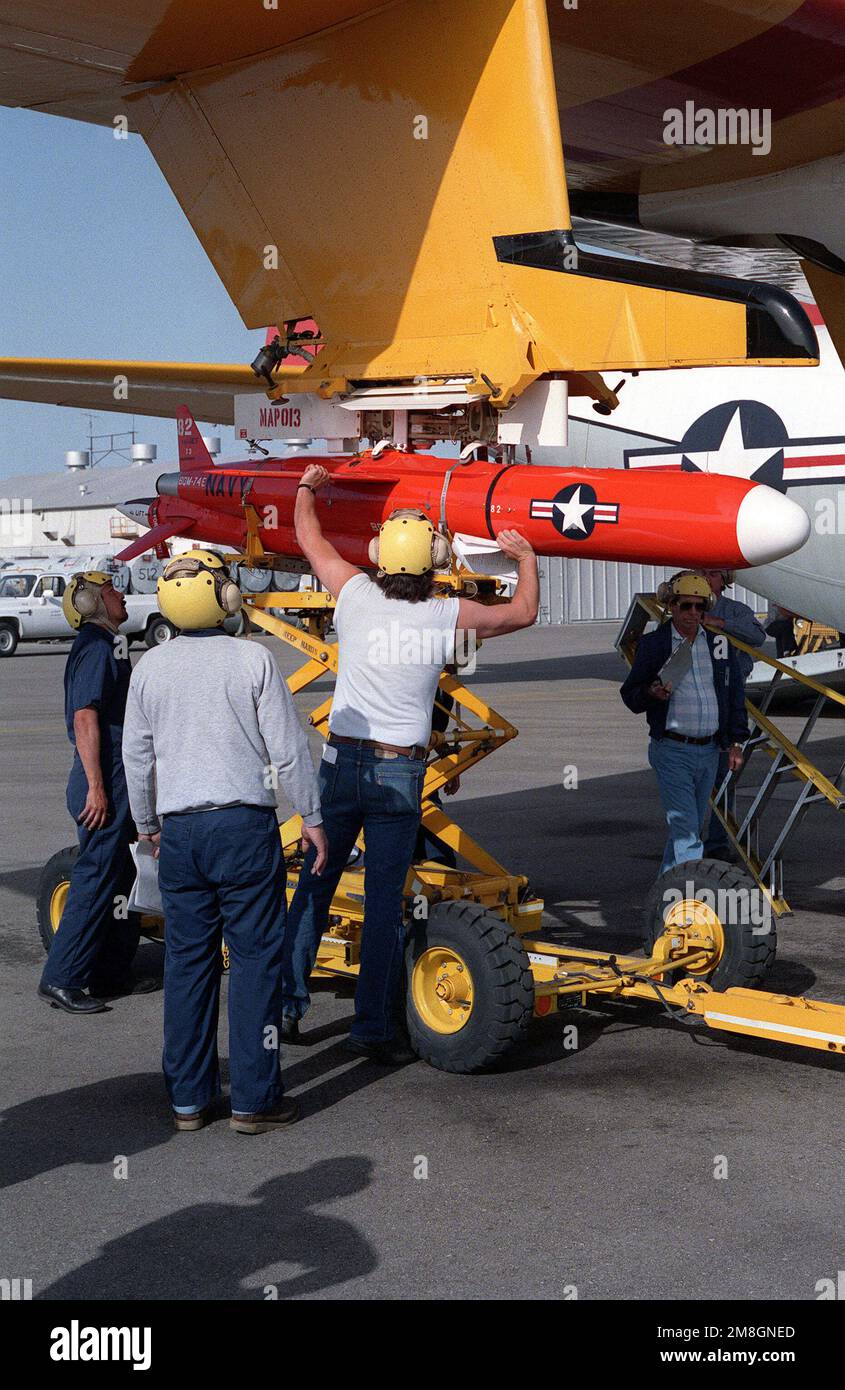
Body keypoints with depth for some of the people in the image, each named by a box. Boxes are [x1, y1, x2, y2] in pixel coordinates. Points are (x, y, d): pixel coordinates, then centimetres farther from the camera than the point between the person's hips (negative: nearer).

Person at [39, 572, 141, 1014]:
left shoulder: (107, 644, 18)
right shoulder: (96, 645, -14)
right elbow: (84, 716, -22)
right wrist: (96, 787, -25)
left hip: (115, 780, 10)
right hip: (104, 780, -10)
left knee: (120, 879, 15)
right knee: (97, 880, -7)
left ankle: (112, 974, 23)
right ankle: (60, 980, -1)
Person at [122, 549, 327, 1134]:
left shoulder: (150, 667, 4)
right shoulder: (253, 660, -8)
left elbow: (136, 755, 10)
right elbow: (289, 749, -7)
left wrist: (147, 822, 24)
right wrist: (311, 816, 4)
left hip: (179, 831, 4)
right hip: (245, 827, -4)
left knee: (188, 960, 10)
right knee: (256, 959, 2)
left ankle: (188, 1097, 17)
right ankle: (254, 1099, 5)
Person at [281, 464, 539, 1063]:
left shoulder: (358, 595, -3)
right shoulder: (447, 616, -5)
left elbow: (310, 537, 15)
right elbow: (523, 612, 11)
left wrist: (308, 487, 34)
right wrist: (527, 556, 29)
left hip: (341, 763, 1)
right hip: (400, 774, -1)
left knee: (314, 887, 12)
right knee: (384, 901, 3)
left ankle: (287, 1005, 17)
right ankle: (373, 1027, 8)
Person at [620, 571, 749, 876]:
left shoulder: (719, 642, 8)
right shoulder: (653, 644, -2)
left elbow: (735, 693, 13)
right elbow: (629, 694, 4)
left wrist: (735, 743, 9)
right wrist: (651, 693, -19)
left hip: (709, 750, 4)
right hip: (672, 750, -4)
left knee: (690, 826, 13)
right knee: (685, 829, -13)